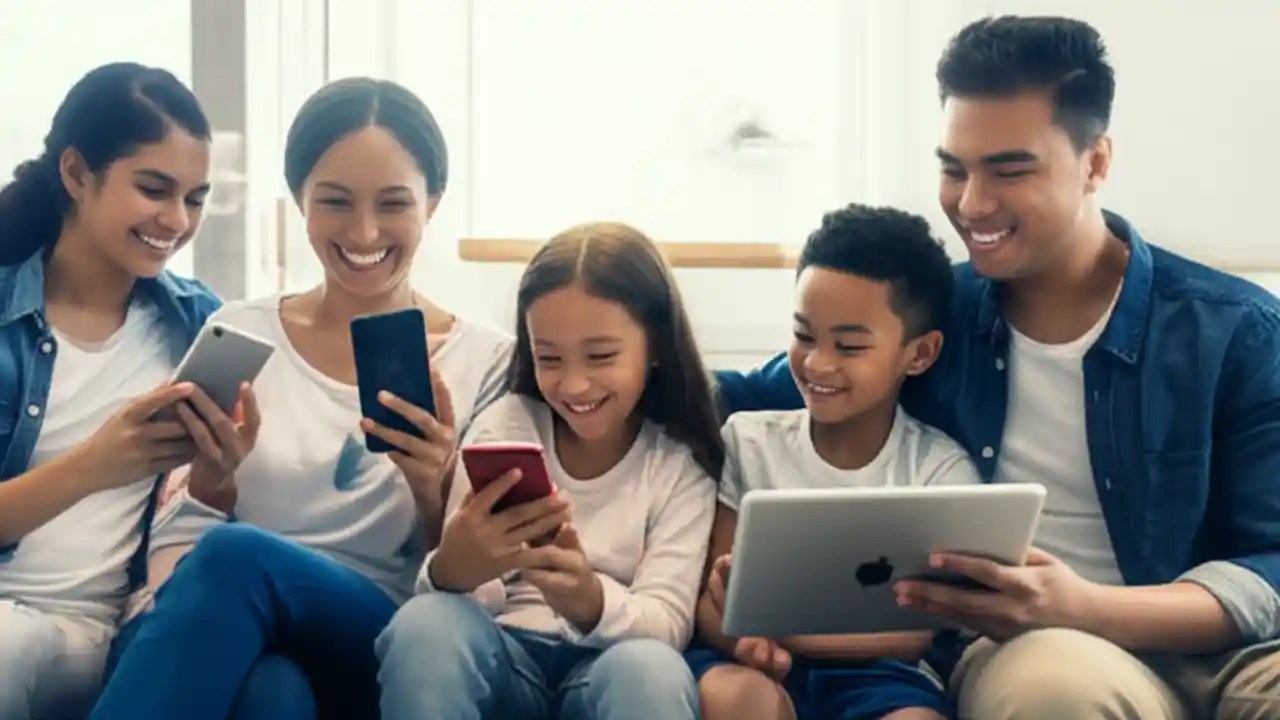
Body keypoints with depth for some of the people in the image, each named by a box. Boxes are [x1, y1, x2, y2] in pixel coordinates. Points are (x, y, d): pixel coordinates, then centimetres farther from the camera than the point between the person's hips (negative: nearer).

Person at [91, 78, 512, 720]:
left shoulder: (486, 363, 7)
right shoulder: (236, 336, 12)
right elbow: (179, 538, 8)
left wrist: (431, 491, -13)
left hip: (384, 659, 0)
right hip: (235, 644, 1)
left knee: (237, 557, -34)